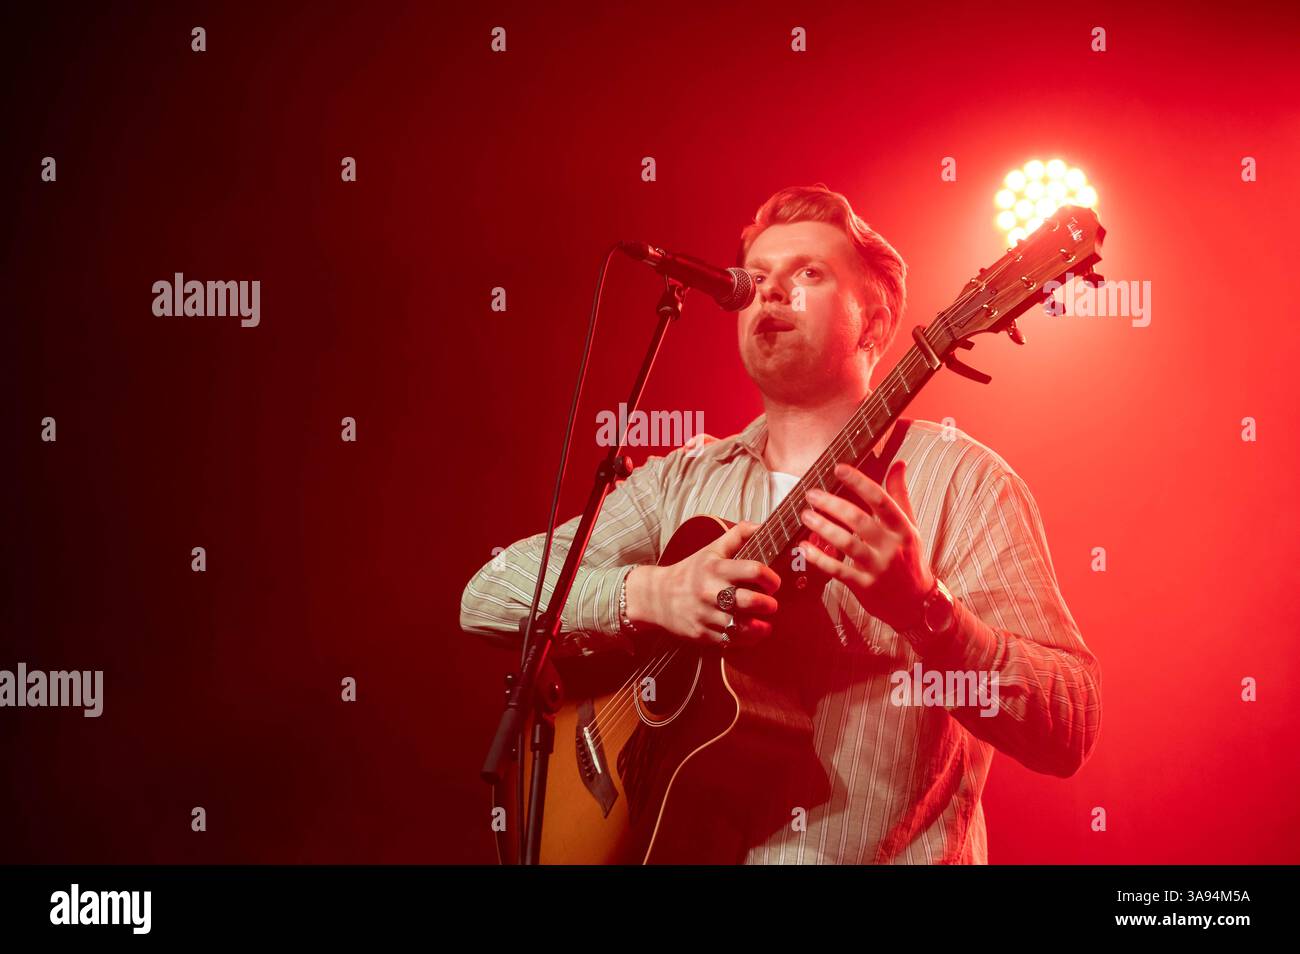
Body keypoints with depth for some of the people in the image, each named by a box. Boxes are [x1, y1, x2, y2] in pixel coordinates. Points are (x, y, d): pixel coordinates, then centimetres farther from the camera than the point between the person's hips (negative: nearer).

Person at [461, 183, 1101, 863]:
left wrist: (923, 605, -27)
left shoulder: (955, 477, -3)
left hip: (880, 853, -2)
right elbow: (485, 597, 2)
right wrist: (649, 594, -14)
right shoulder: (682, 480, 9)